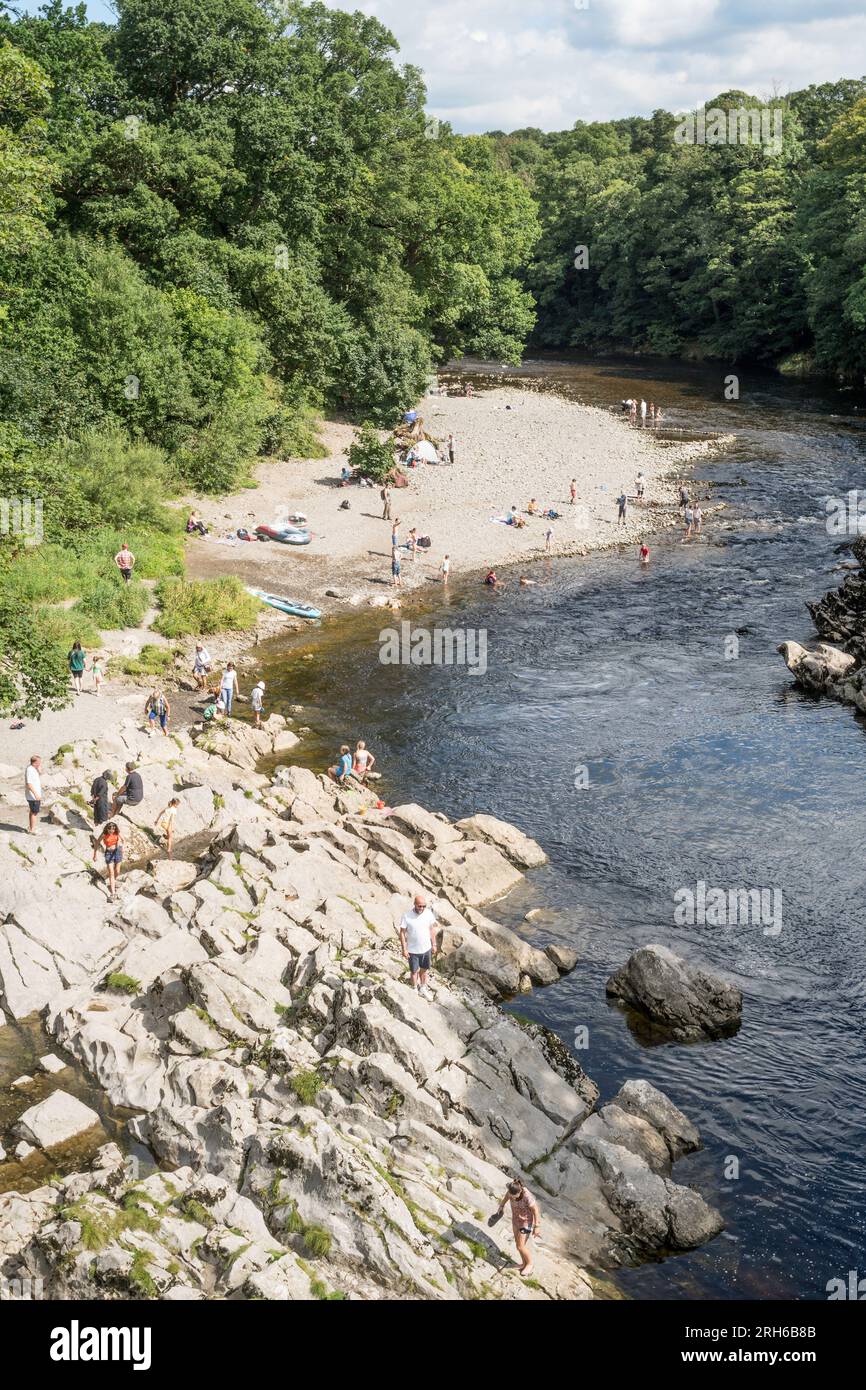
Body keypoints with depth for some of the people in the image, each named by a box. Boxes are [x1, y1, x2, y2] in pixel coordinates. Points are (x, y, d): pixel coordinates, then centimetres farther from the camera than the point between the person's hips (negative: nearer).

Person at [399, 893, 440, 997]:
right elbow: (402, 933, -13)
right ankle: (415, 989, 38)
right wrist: (404, 949, -13)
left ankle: (423, 987, 43)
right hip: (413, 950, -3)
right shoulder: (406, 916, -22)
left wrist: (434, 945, 5)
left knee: (425, 969, 21)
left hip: (426, 948, 3)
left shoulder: (429, 913, -12)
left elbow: (432, 930, 1)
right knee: (414, 971, 16)